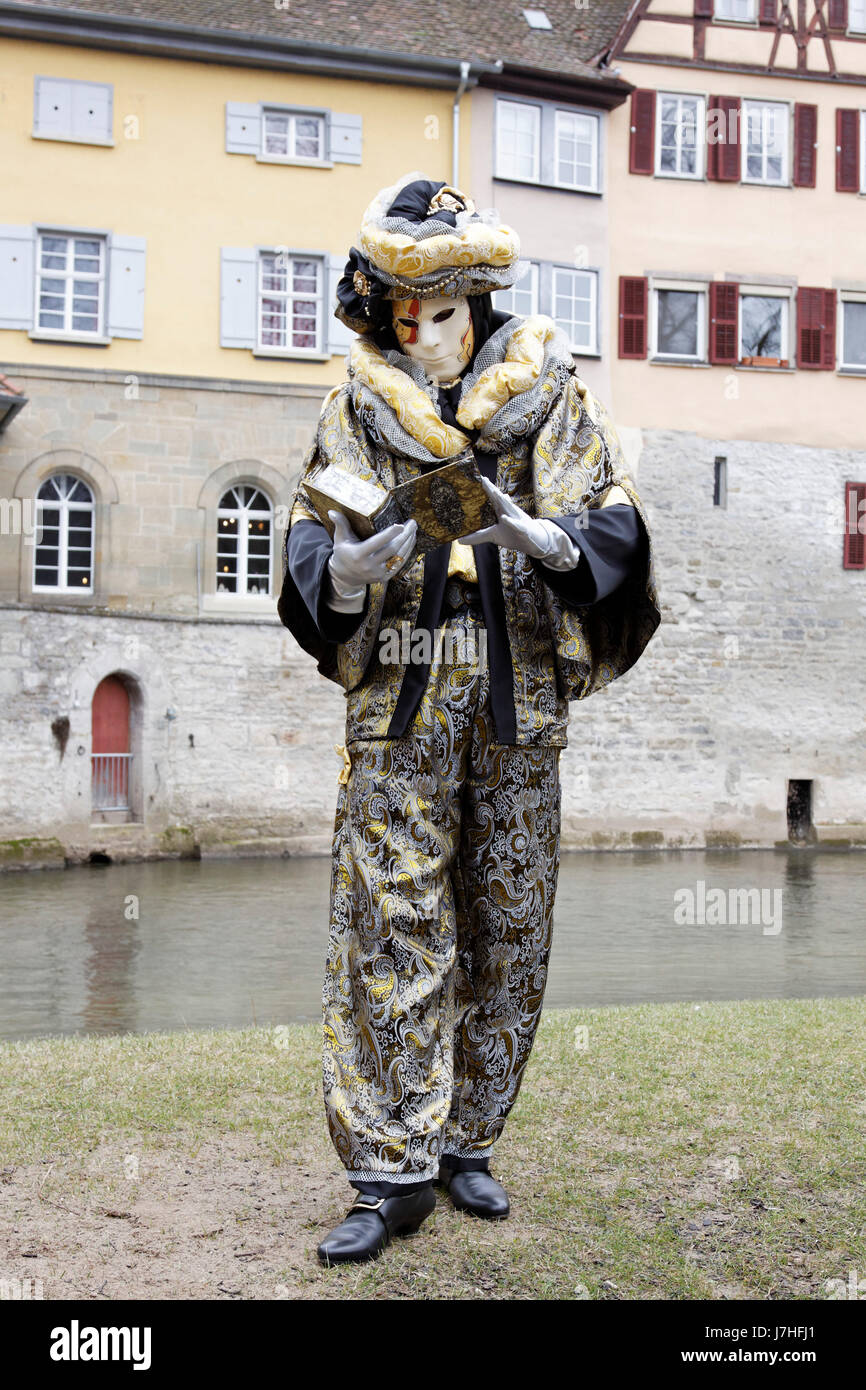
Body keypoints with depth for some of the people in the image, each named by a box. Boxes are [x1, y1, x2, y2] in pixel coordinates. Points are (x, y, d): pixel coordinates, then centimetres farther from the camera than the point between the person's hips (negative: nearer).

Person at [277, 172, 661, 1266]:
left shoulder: (551, 397, 8)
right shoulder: (355, 409, 9)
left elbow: (615, 525, 2)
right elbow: (309, 547, 4)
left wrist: (537, 538, -19)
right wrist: (353, 568, -19)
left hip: (519, 695, 1)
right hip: (401, 692, -1)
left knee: (507, 926, 6)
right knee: (394, 928, -4)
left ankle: (467, 1143, 22)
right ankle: (392, 1173, 4)